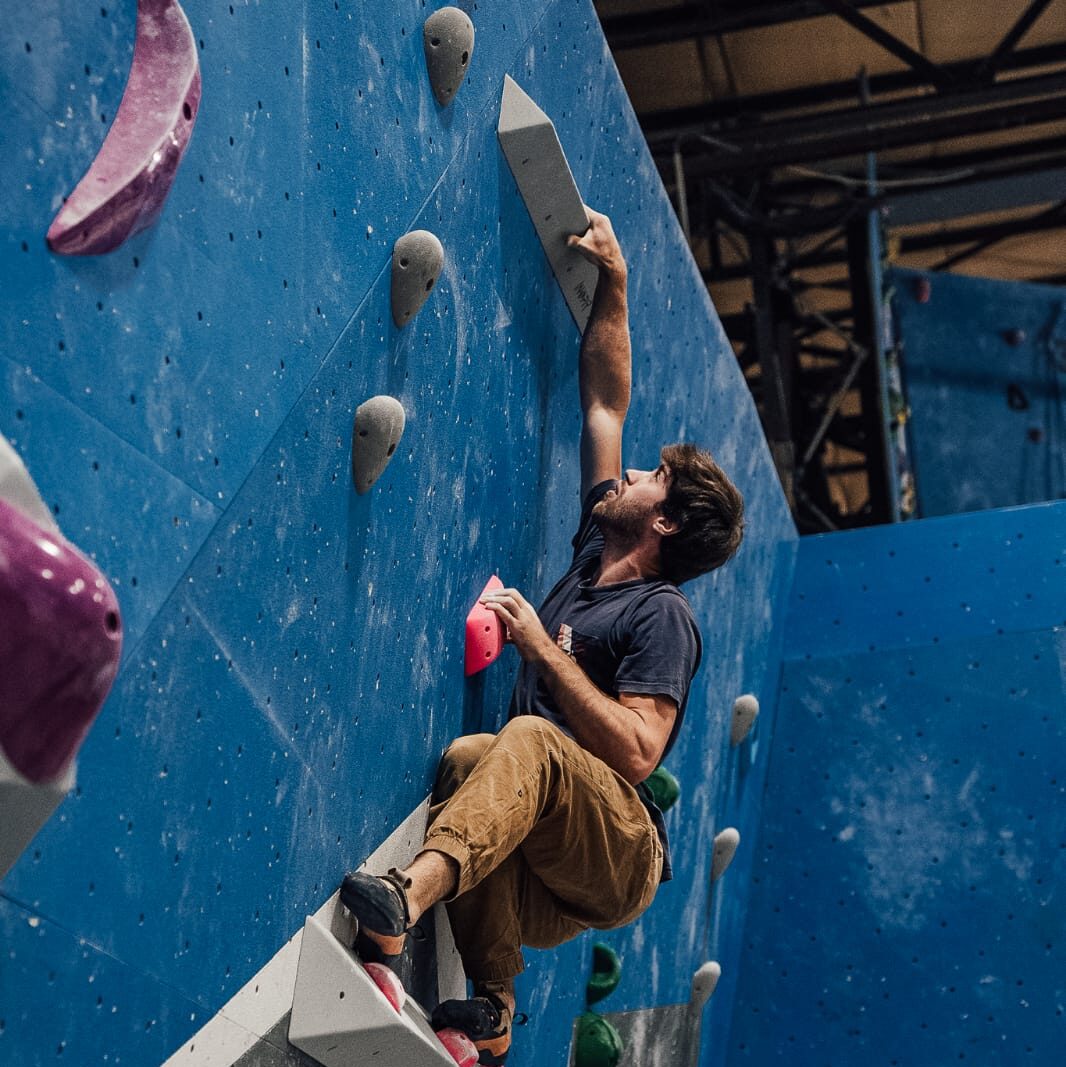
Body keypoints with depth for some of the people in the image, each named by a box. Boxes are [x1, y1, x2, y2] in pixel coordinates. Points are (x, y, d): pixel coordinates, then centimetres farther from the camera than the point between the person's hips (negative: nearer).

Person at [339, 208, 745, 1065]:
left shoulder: (660, 615, -4)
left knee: (528, 738, -33)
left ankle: (409, 899, -57)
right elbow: (605, 404, 22)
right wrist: (612, 280, 19)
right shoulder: (595, 556, 18)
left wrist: (544, 648, -16)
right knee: (471, 758, -25)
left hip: (617, 862, -7)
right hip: (547, 877, 7)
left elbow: (637, 753, -18)